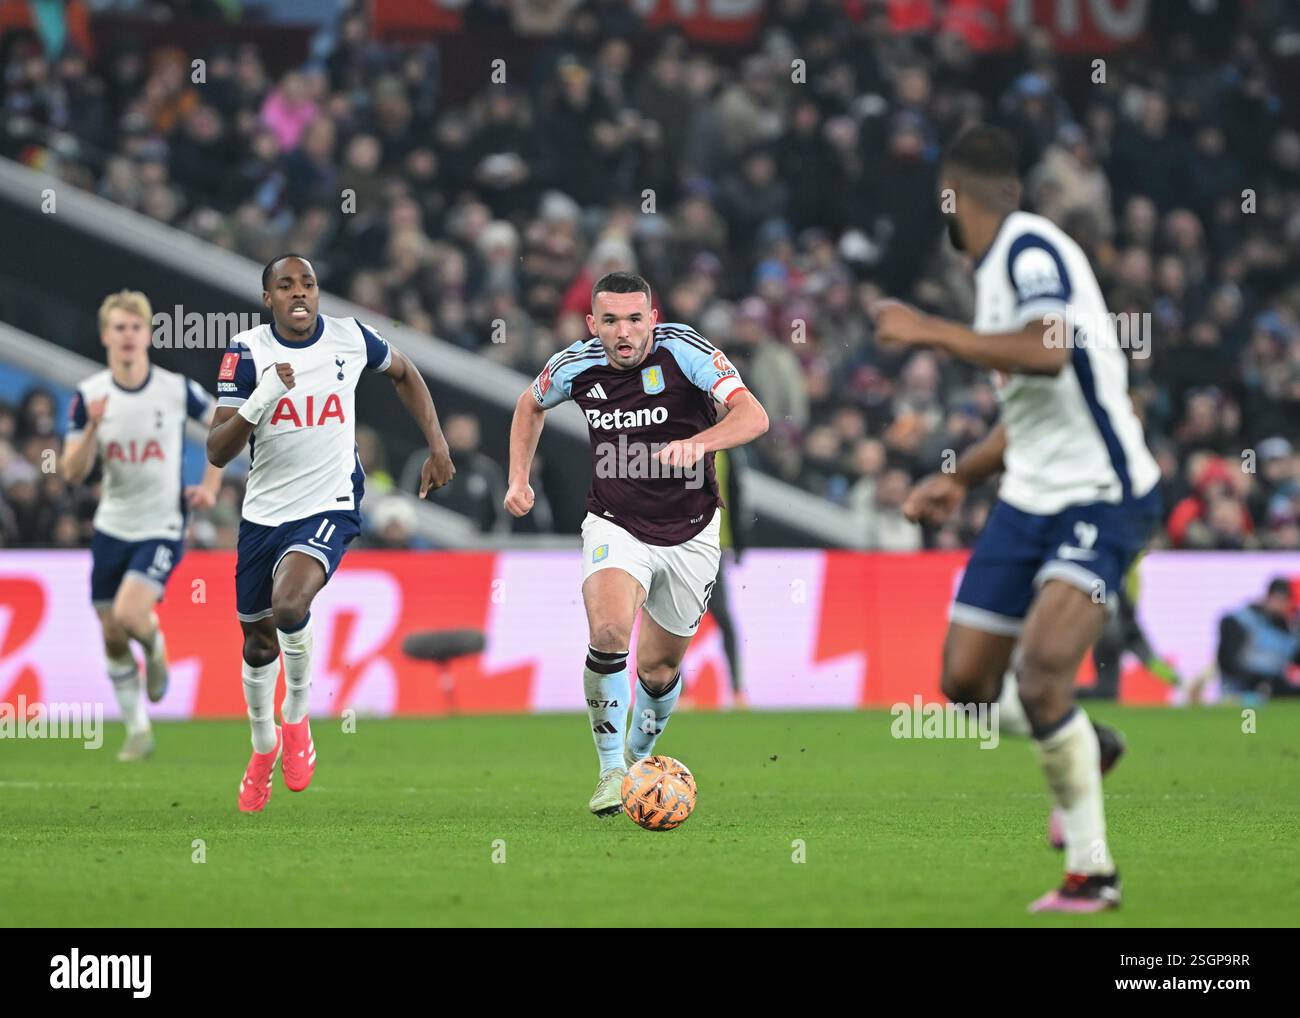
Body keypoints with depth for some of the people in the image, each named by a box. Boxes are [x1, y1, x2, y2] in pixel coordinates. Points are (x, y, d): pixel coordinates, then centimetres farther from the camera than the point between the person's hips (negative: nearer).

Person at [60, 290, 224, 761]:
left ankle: (154, 646, 13)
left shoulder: (177, 390, -10)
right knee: (112, 638, 6)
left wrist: (210, 485, 1)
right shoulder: (89, 396, -6)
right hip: (112, 528, 3)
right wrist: (93, 427, -26)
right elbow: (72, 473, -8)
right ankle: (138, 731, 23)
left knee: (128, 615, -23)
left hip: (162, 528, -3)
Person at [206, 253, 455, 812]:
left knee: (289, 605, -30)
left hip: (328, 508, -2)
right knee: (258, 641, 15)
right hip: (264, 511, 2)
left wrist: (437, 446, 11)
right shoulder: (247, 352, -9)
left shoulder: (350, 337, -5)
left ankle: (296, 714, -3)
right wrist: (260, 399, -30)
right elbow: (217, 453, -14)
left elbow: (404, 373, 18)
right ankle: (263, 745, 42)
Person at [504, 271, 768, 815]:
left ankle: (639, 756, 43)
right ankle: (611, 770, -13)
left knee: (658, 667, 10)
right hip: (615, 526, 0)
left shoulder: (684, 350, -20)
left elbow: (753, 415, -33)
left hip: (690, 534, 0)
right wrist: (519, 477, 5)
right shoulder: (575, 366, -10)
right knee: (609, 632, -27)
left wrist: (699, 442, -51)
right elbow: (531, 404, 15)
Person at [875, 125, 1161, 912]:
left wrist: (930, 332, -24)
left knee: (1042, 676, -21)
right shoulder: (998, 265, 15)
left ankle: (1093, 871, -10)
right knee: (967, 678, 7)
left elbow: (1047, 352, -33)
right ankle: (1086, 748, 34)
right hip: (1031, 498, 9)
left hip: (1102, 498, -9)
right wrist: (962, 477, 29)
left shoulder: (1030, 248, -14)